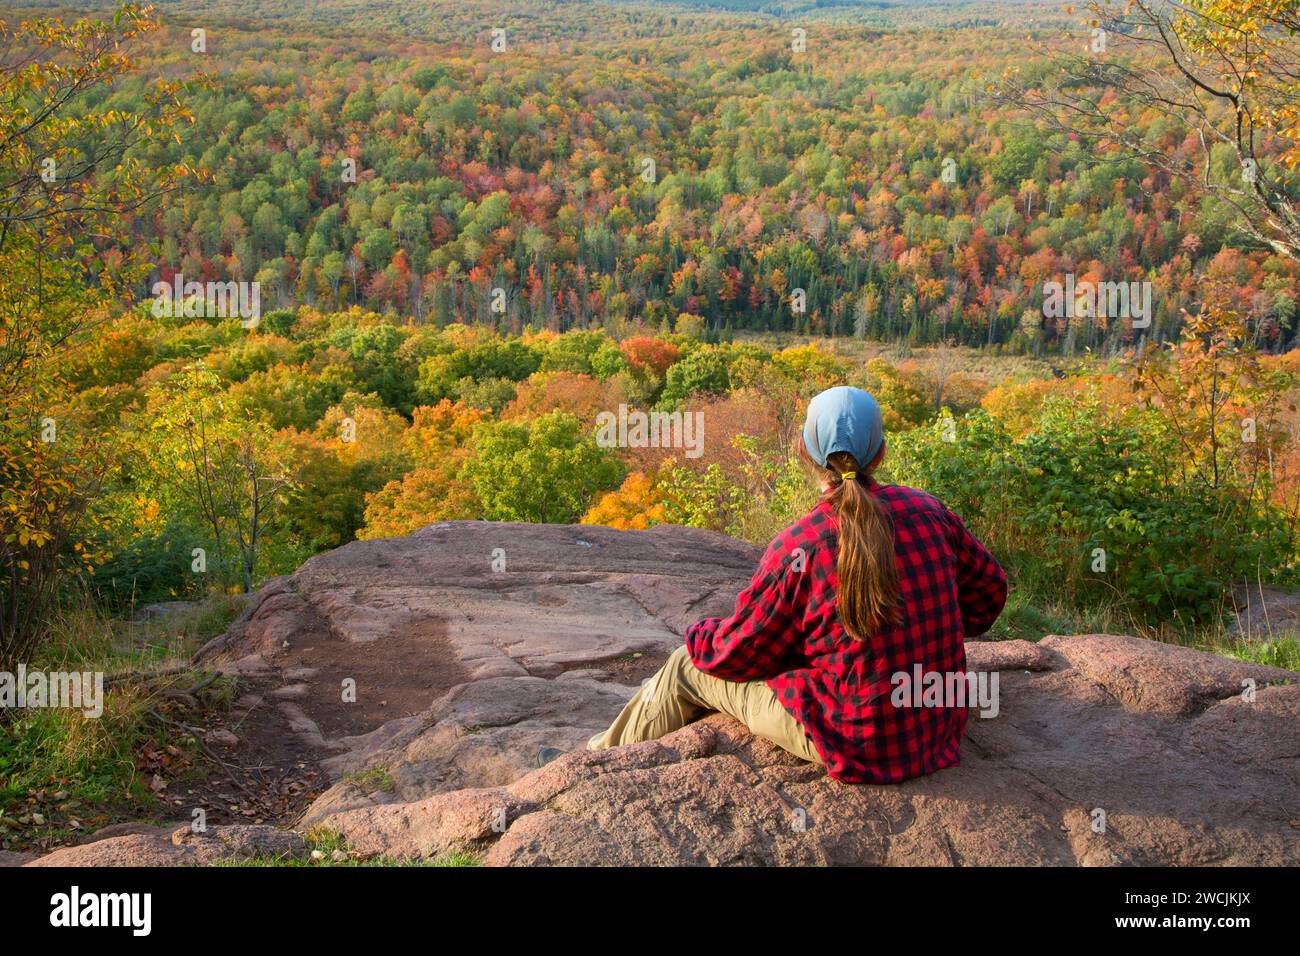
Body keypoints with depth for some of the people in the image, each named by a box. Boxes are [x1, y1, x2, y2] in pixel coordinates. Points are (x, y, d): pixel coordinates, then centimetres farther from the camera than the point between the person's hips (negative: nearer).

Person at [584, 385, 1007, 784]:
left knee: (688, 667, 15)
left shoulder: (797, 548, -20)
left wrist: (701, 634, 16)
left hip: (858, 743, -6)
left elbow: (740, 655, -7)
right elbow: (988, 591, 8)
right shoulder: (927, 511, -6)